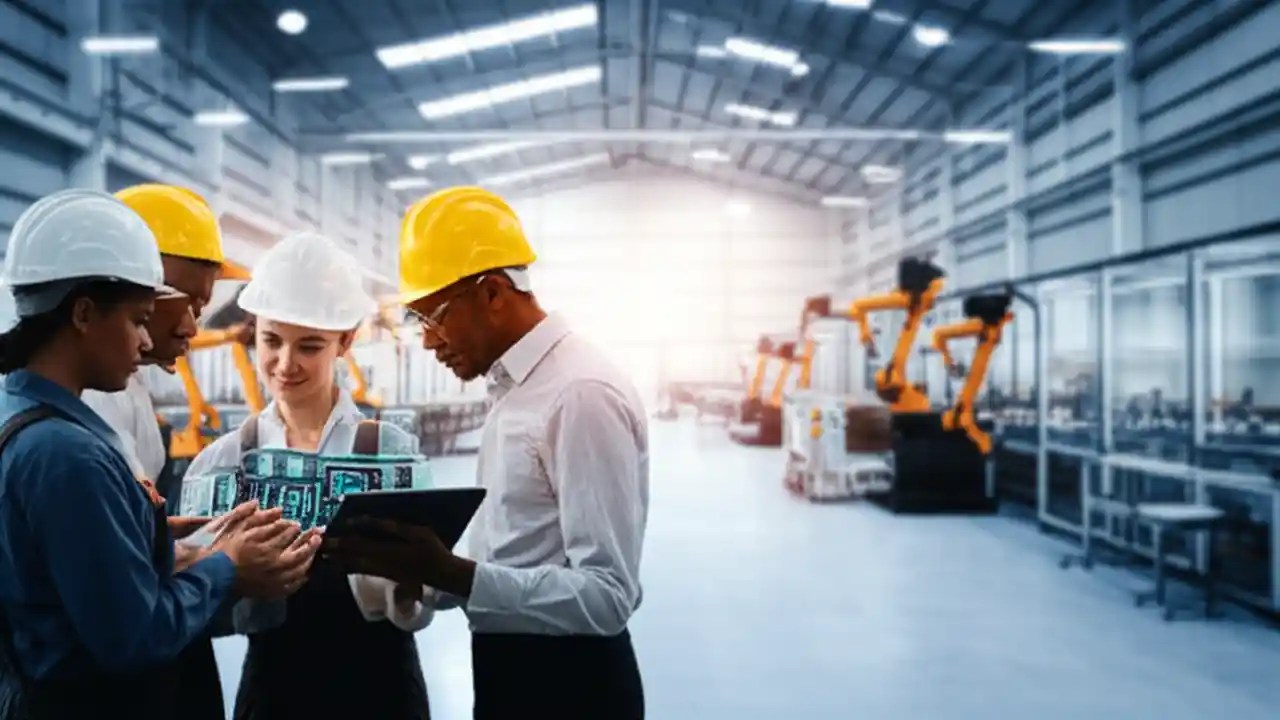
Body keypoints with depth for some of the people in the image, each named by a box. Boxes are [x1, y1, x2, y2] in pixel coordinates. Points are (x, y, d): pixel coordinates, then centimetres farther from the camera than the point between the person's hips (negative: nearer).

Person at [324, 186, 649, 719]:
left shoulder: (583, 394, -21)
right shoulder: (512, 390, 9)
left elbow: (607, 596, -24)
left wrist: (450, 574, -28)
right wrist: (423, 573, 0)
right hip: (508, 672, 9)